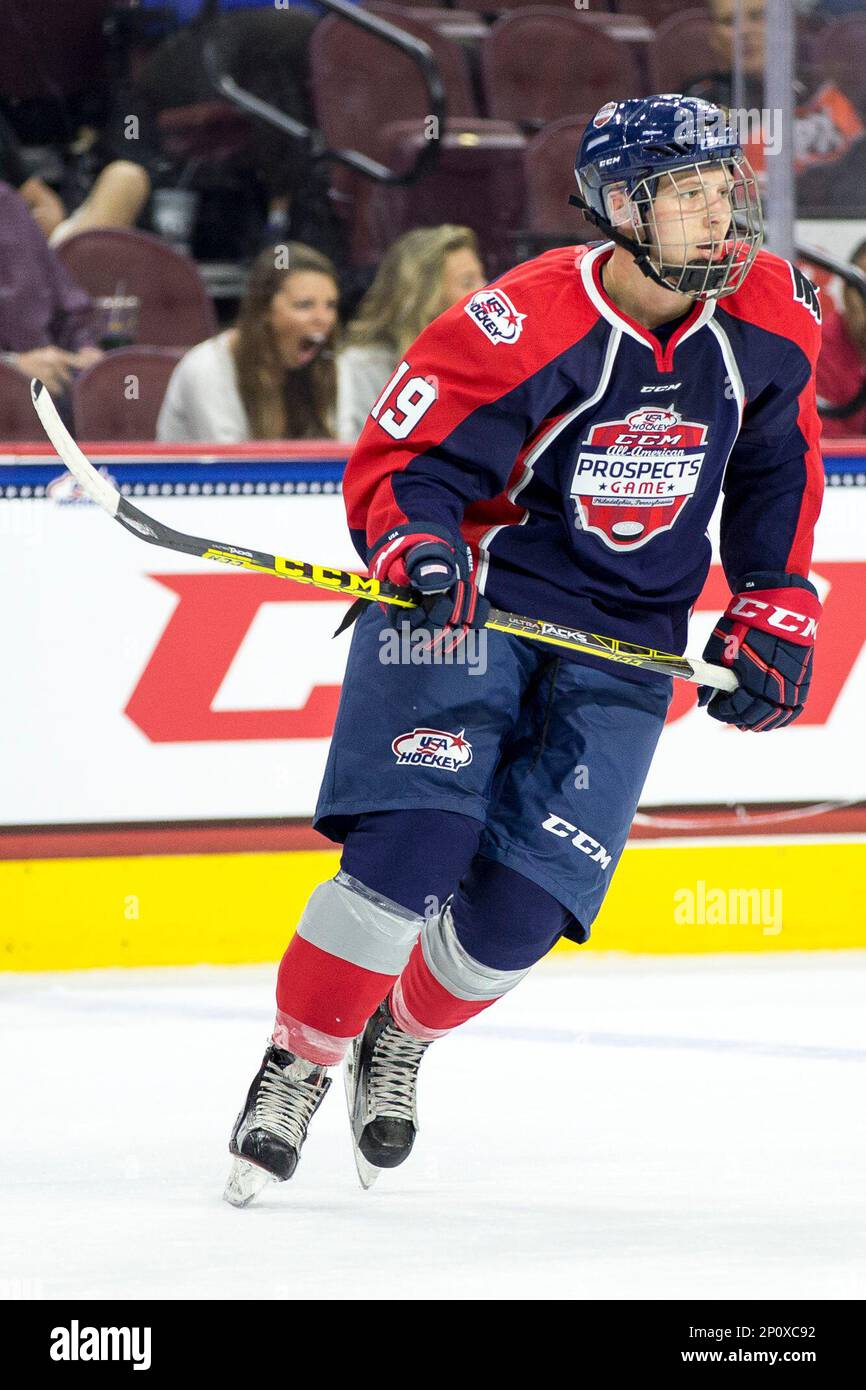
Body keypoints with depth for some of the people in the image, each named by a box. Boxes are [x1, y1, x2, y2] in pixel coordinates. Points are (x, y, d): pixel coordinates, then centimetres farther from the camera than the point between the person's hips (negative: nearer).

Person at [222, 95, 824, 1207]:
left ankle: (401, 1037, 25)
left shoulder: (771, 321, -6)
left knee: (519, 907, -7)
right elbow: (395, 463, -14)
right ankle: (297, 1063, 2)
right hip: (472, 600, -4)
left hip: (624, 639, 4)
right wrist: (416, 547, -34)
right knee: (411, 851, -21)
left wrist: (772, 615, 10)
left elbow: (777, 467, 13)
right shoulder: (519, 328, -21)